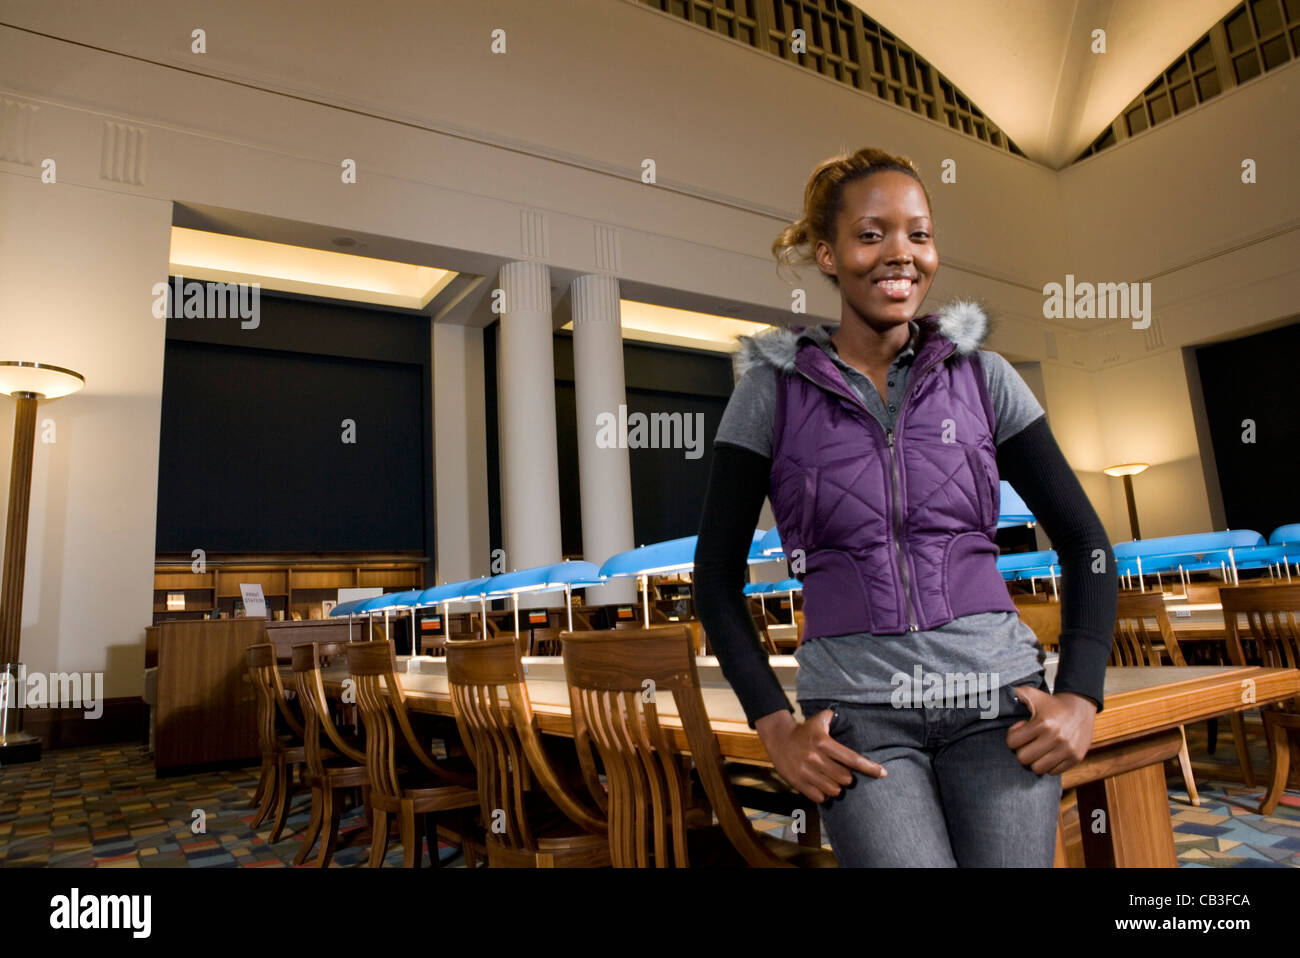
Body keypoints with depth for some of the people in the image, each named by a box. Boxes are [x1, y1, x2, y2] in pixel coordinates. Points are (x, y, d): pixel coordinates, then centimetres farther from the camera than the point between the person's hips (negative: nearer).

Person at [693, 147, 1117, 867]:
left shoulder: (983, 377, 4)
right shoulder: (773, 391, -1)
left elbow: (1084, 542, 9)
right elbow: (717, 573, 1)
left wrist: (1080, 698, -1)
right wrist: (775, 726, -5)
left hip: (997, 699, 2)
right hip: (858, 715, -1)